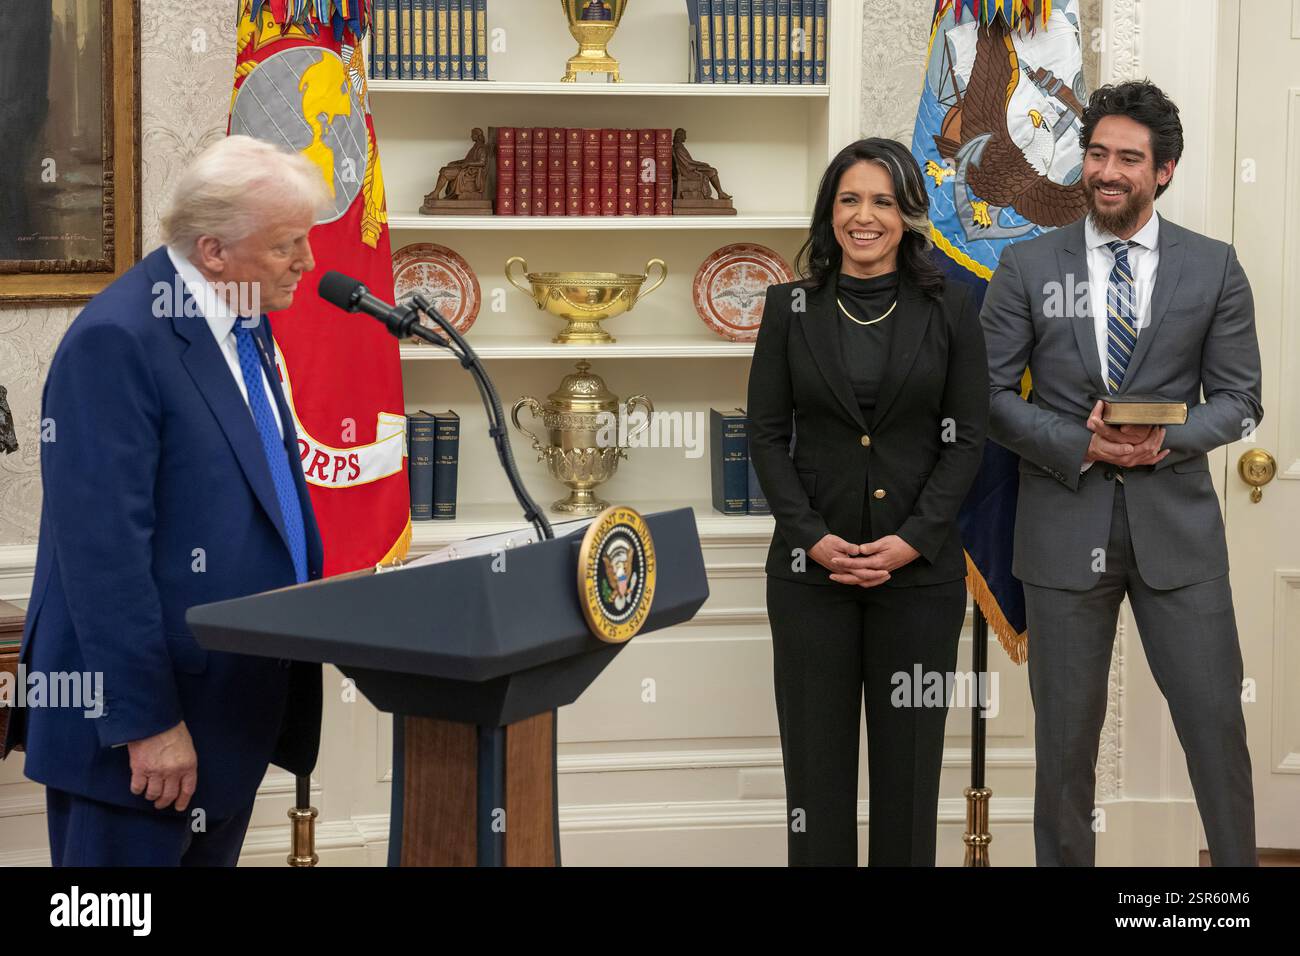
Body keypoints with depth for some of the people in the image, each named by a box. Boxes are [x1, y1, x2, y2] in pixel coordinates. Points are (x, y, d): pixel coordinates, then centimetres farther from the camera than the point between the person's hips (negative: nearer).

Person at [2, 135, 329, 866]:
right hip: (151, 709, -8)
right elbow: (105, 549, -21)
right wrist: (146, 721, -21)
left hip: (237, 705, 8)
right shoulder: (117, 340, -18)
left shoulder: (244, 324, 10)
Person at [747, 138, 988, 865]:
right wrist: (813, 536, -10)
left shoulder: (950, 305, 2)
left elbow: (967, 438, 0)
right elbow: (768, 434, 2)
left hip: (920, 562, 0)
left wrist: (913, 539, -11)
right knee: (816, 749, 5)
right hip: (811, 561, 1)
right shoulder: (791, 305, 4)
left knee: (909, 754, 6)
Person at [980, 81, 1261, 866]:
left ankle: (1239, 860, 21)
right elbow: (990, 394, 0)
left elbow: (1240, 399, 4)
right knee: (1067, 729, 8)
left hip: (1176, 522, 0)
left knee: (1216, 719, 3)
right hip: (1065, 522, 0)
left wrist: (1168, 440, -15)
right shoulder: (1027, 266, 1)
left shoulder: (1214, 268, 3)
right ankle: (1064, 860, 23)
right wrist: (1078, 446, -14)